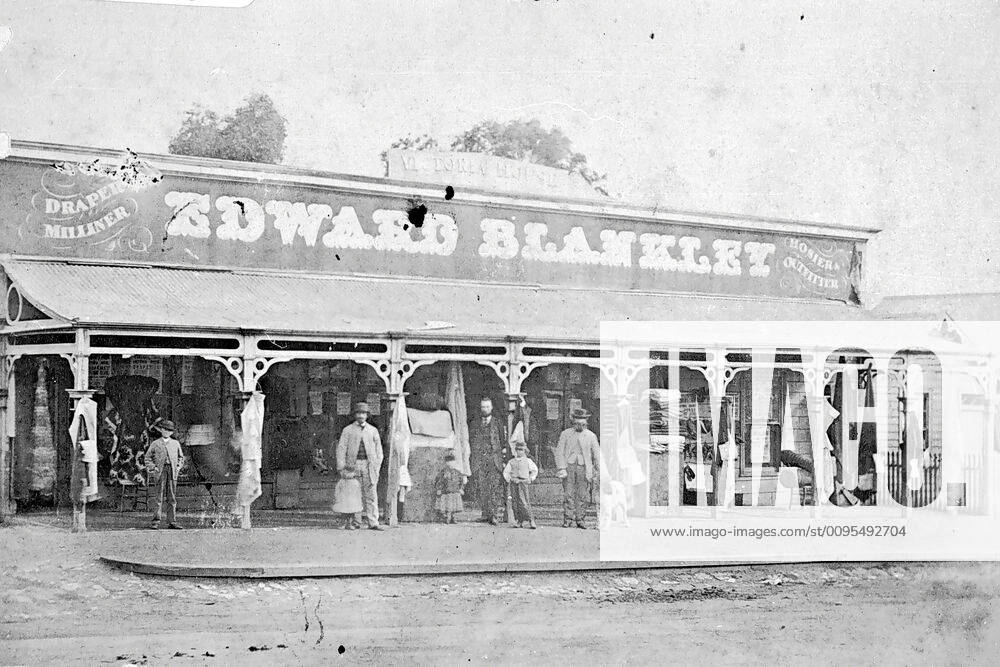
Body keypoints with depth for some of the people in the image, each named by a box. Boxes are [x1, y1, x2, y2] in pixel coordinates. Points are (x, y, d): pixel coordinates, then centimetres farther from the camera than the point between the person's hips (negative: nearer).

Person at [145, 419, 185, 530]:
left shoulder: (175, 444, 15)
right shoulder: (155, 444, 7)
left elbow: (181, 457, 25)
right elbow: (148, 457, 10)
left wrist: (178, 466, 9)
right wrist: (153, 468, -3)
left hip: (172, 471, 3)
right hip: (160, 471, -3)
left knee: (172, 497, 2)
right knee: (159, 497, -7)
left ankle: (172, 521, 4)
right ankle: (156, 521, -6)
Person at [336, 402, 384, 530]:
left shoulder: (373, 430, 14)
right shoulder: (348, 430, 8)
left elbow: (378, 449, 15)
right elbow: (341, 448, 3)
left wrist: (377, 466, 4)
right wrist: (341, 467, -6)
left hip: (369, 465, 1)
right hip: (353, 465, -1)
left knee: (371, 494, -5)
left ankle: (373, 522, -8)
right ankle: (356, 521, 9)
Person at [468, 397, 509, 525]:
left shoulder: (498, 423, 10)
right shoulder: (473, 424, 13)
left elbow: (504, 443, 9)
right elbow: (470, 443, 14)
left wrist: (505, 461, 1)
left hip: (495, 460, -2)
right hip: (479, 460, 2)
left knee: (496, 487, -12)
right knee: (482, 488, -2)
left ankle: (497, 515, -14)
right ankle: (486, 514, 4)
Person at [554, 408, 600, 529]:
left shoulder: (591, 436, 9)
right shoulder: (565, 434, 7)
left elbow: (597, 453, 10)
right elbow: (559, 452, 3)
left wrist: (598, 470, 0)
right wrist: (561, 468, -8)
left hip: (584, 468, 1)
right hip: (568, 466, -1)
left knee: (583, 495, -1)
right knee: (568, 495, -6)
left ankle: (579, 519, 7)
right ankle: (568, 520, -3)